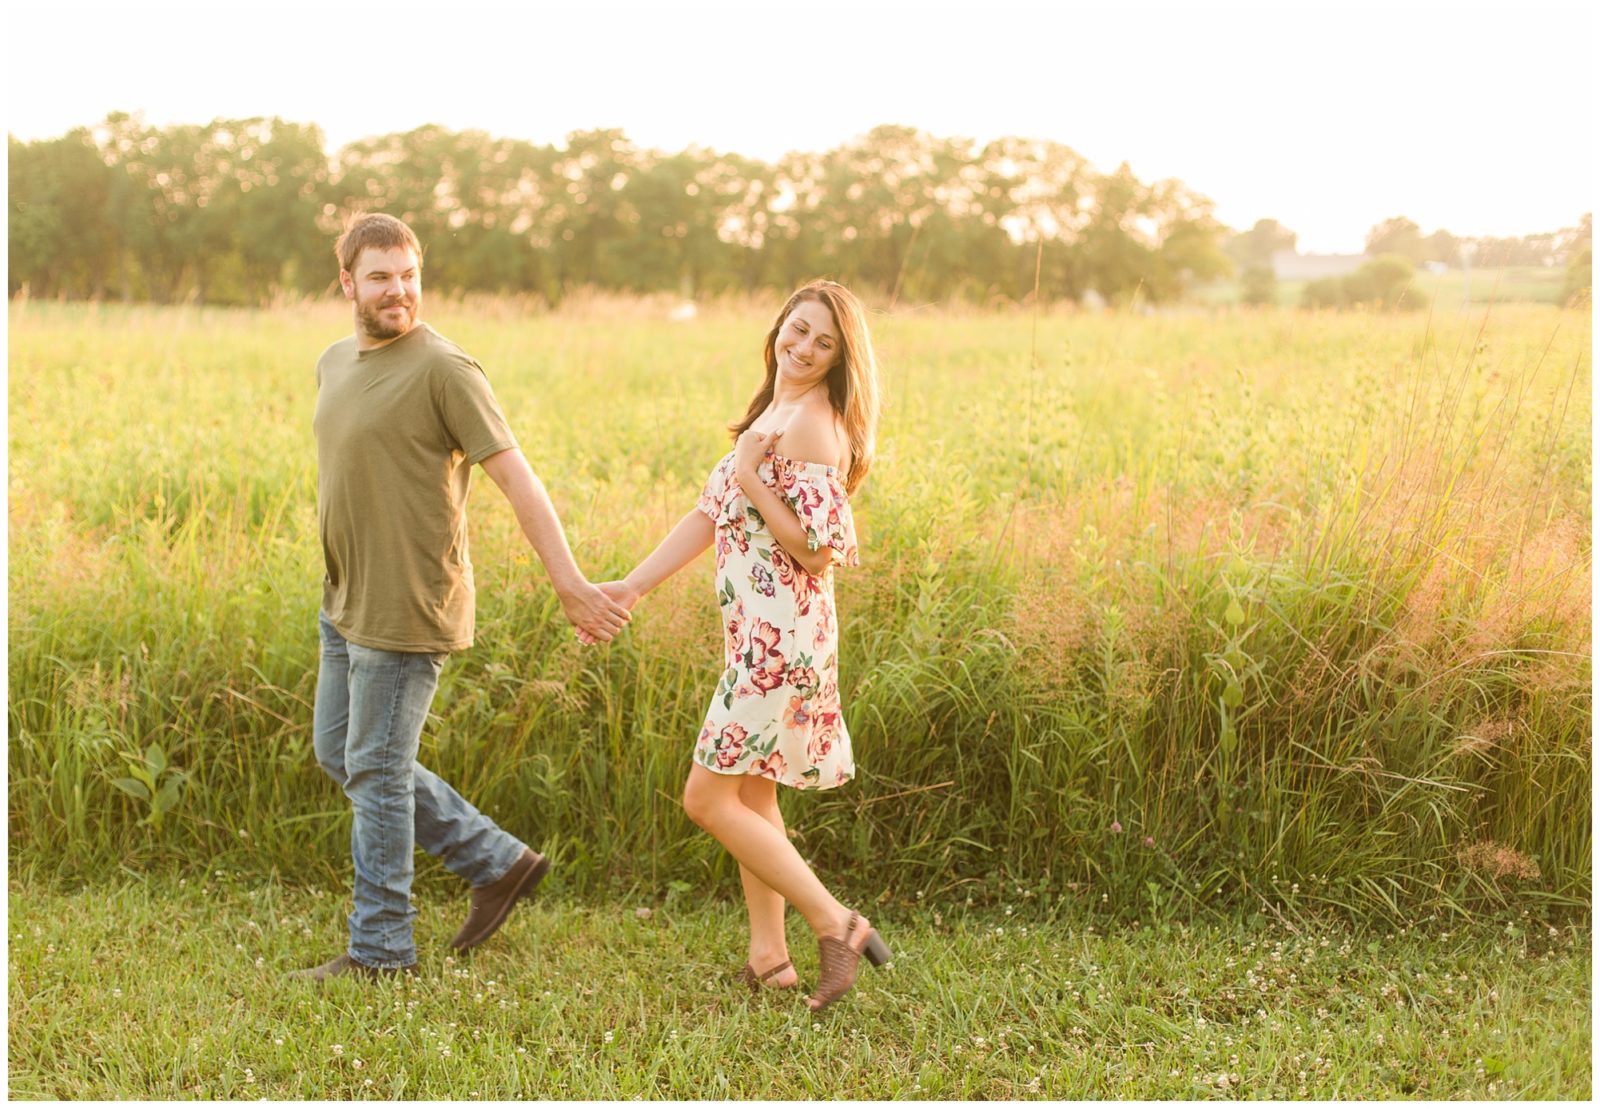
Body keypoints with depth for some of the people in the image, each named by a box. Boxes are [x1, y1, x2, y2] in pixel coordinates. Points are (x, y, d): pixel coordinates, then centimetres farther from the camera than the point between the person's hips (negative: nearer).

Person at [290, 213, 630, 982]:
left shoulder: (443, 370, -15)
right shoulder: (334, 364, 10)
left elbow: (517, 478, -17)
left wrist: (571, 584, -21)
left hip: (407, 612, -9)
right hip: (346, 602, 9)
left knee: (376, 772, -1)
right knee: (339, 755, 16)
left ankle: (379, 949, 13)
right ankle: (497, 861, 24)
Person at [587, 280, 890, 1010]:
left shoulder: (812, 424, -15)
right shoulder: (768, 415, 14)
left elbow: (819, 547, -21)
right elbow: (709, 515, 15)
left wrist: (752, 479, -18)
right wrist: (632, 587, 10)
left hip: (781, 636, -10)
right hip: (755, 631, 10)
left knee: (709, 798, -7)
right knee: (751, 793, 16)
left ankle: (836, 925, -5)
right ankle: (768, 956, 24)